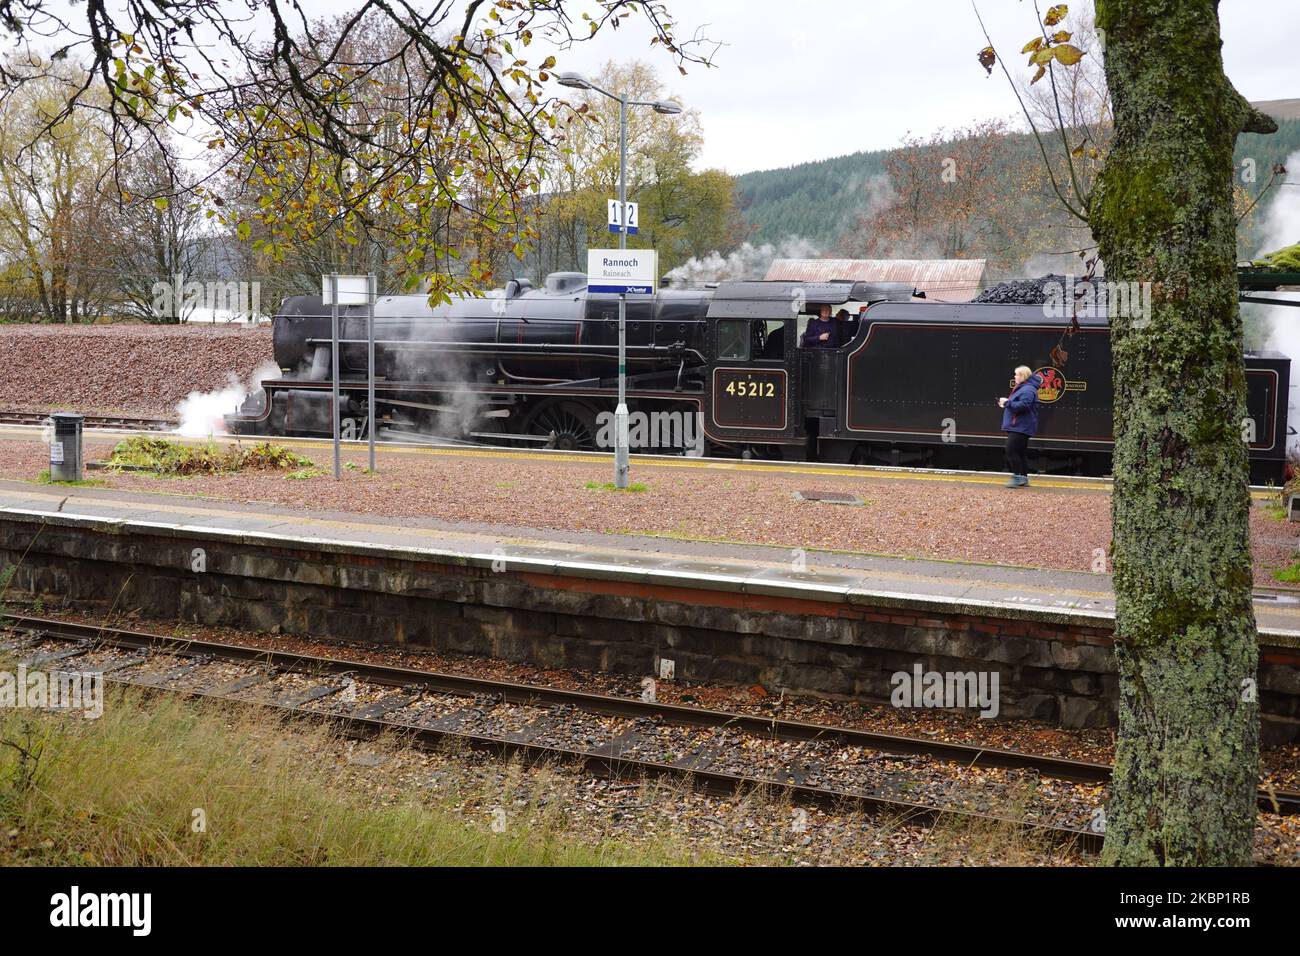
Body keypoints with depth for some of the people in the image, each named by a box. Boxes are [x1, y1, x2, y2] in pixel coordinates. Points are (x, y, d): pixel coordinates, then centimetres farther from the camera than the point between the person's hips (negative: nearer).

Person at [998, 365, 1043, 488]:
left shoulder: (1028, 390, -15)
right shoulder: (1021, 388, 20)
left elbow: (1023, 405, -27)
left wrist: (1007, 403, -18)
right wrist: (1005, 404, 12)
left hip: (1021, 427, -11)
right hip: (1016, 426, 11)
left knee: (1011, 451, -15)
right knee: (1019, 453, 12)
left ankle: (1018, 477, -13)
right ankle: (1023, 479, 16)